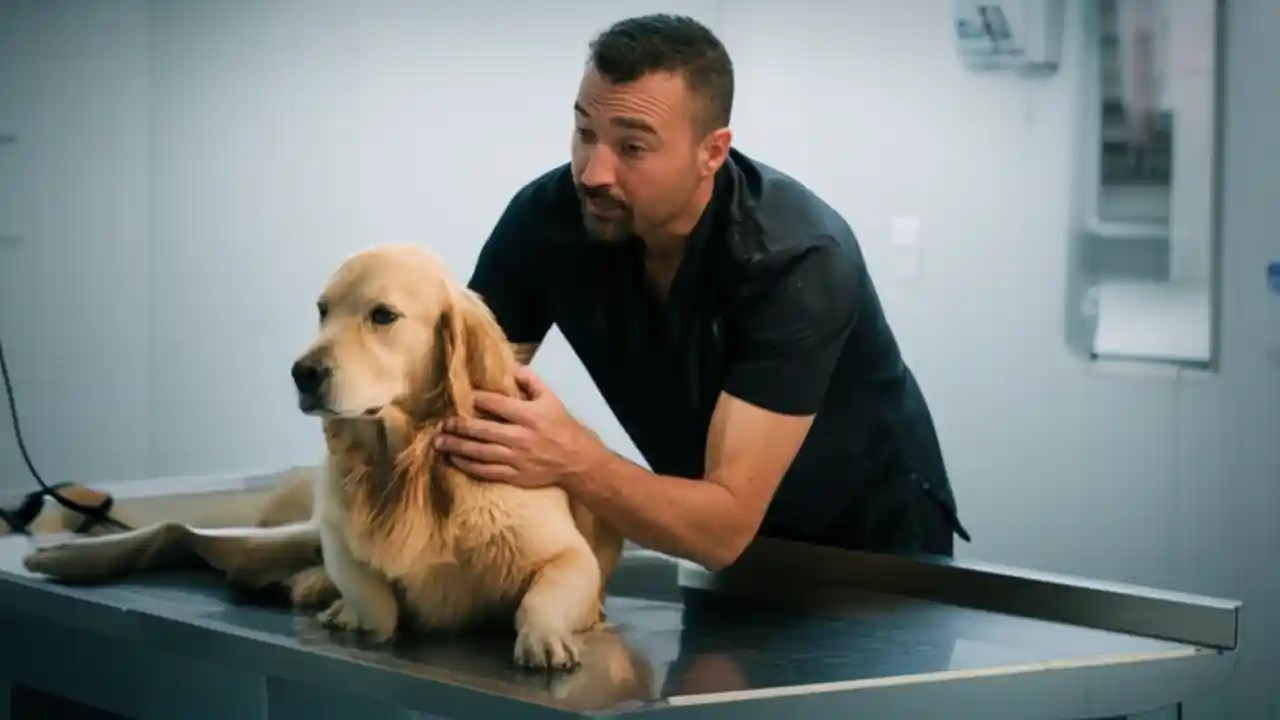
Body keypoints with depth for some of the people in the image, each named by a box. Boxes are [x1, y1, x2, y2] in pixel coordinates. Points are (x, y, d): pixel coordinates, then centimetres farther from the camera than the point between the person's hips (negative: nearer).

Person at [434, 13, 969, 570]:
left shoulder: (797, 259, -32)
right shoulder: (547, 217, -19)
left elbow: (726, 530, -35)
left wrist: (571, 461, -50)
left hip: (873, 539, -3)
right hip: (708, 530, 3)